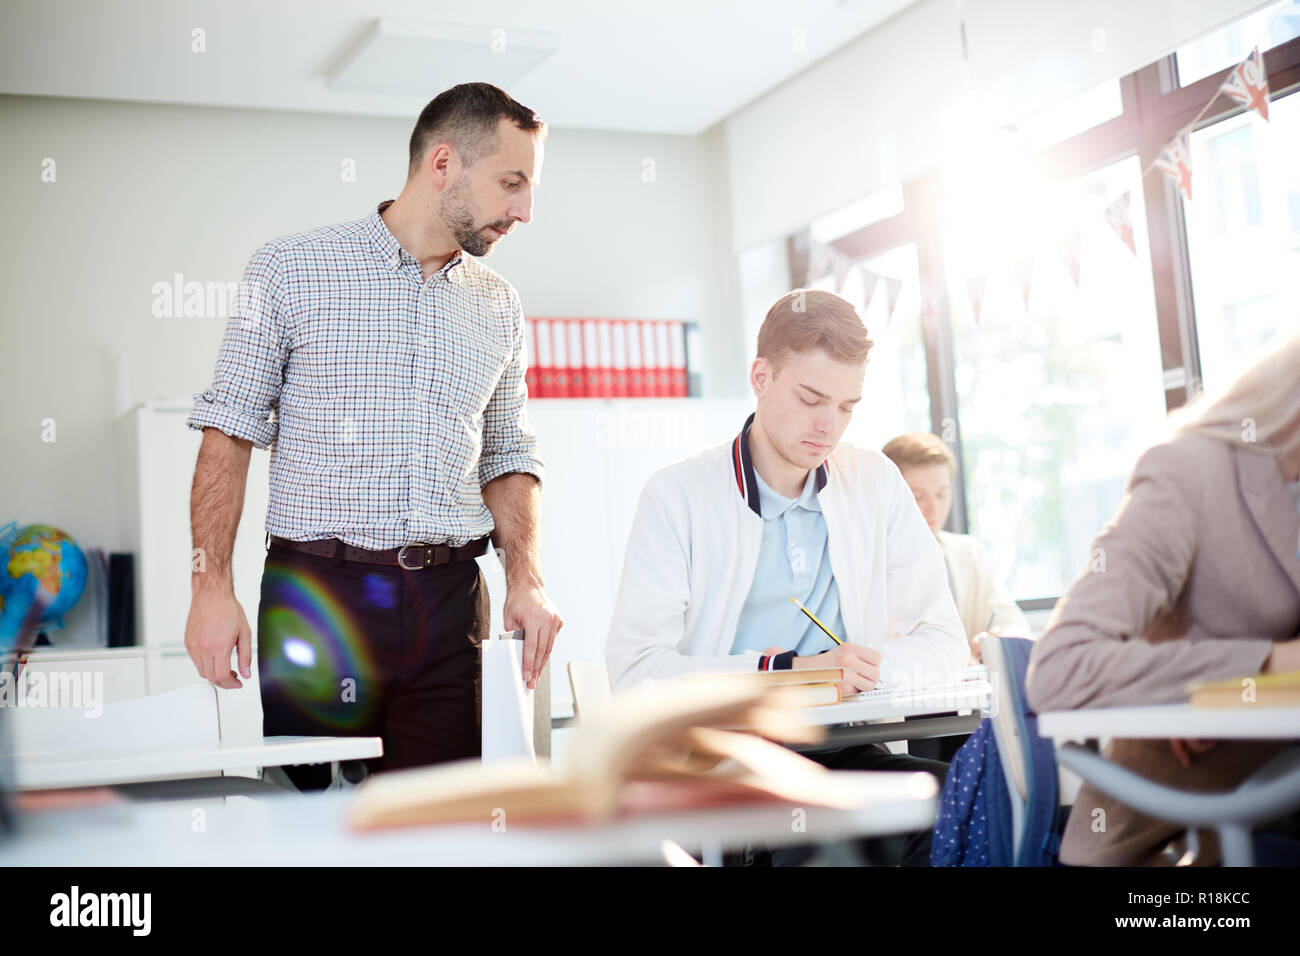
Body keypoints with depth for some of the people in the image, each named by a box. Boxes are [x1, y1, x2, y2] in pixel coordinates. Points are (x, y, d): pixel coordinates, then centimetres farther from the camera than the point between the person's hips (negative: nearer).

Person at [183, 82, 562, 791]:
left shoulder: (498, 306, 13)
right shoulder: (289, 270, 1)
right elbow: (229, 432, -1)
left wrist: (526, 576, 2)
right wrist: (211, 587, -9)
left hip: (449, 601, 4)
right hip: (316, 593, -3)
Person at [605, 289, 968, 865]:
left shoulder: (876, 483, 11)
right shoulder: (678, 495, -1)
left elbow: (943, 644, 11)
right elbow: (634, 668, -10)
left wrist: (863, 667, -10)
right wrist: (787, 670, -18)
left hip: (842, 757, 2)